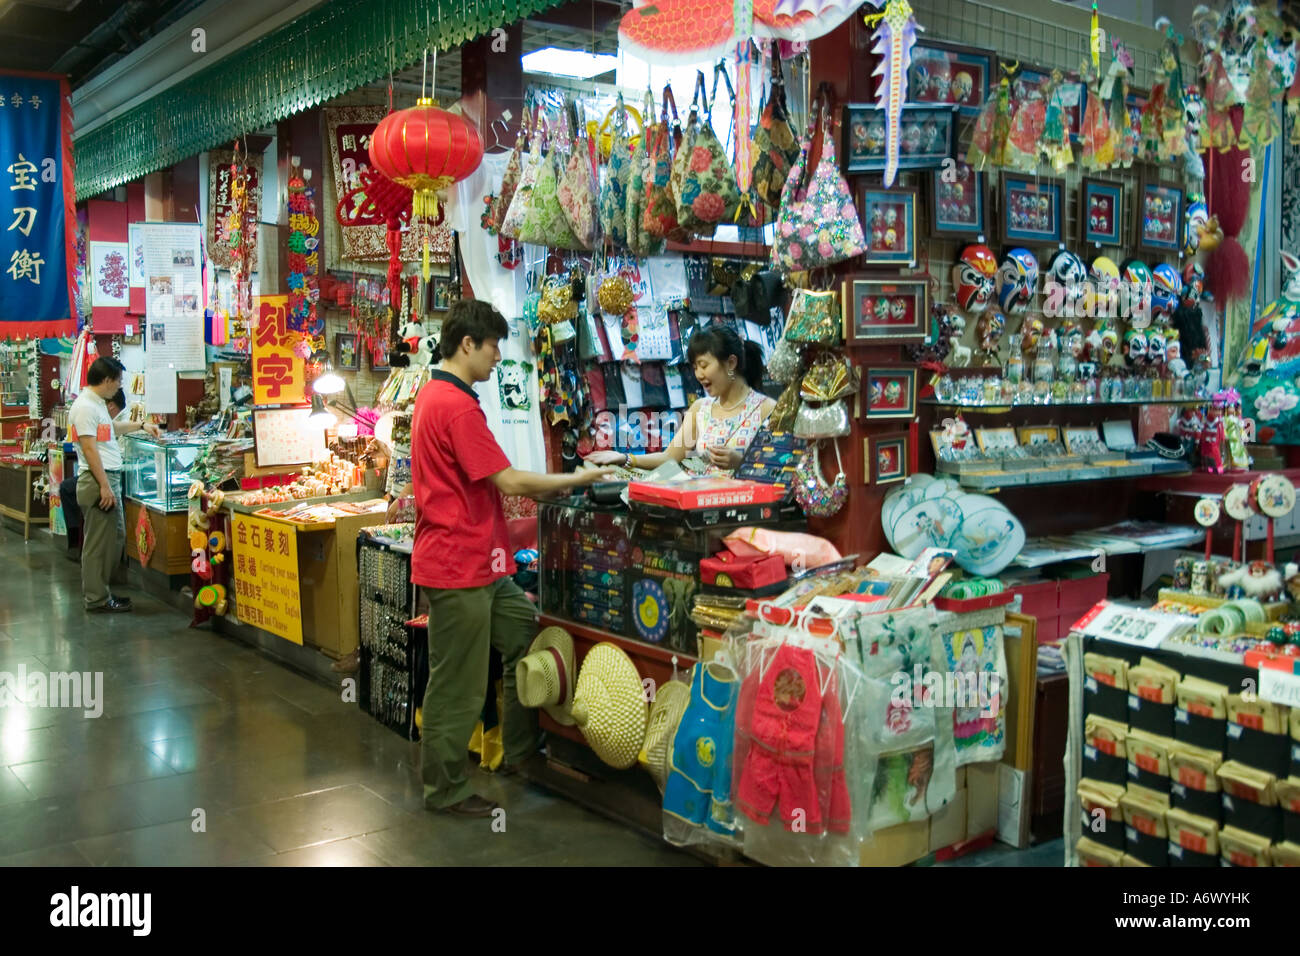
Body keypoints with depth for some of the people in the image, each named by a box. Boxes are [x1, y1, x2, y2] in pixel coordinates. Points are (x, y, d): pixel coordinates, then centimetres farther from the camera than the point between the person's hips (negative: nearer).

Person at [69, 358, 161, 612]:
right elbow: (89, 449, -20)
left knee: (116, 537, 16)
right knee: (99, 543, -4)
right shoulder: (85, 407, -15)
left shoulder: (97, 403, 16)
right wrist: (104, 486, -23)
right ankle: (97, 599, 2)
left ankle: (98, 592, 24)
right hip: (97, 480, -11)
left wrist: (141, 425, 37)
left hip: (109, 478, 11)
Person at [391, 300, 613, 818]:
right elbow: (508, 481, -19)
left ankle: (521, 753, 28)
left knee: (527, 636, 17)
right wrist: (575, 480, -8)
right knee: (458, 684, 2)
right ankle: (445, 790, 17)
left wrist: (543, 489, 14)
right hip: (458, 567, -11)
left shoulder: (433, 395, 14)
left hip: (480, 563, 11)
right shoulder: (457, 406, -20)